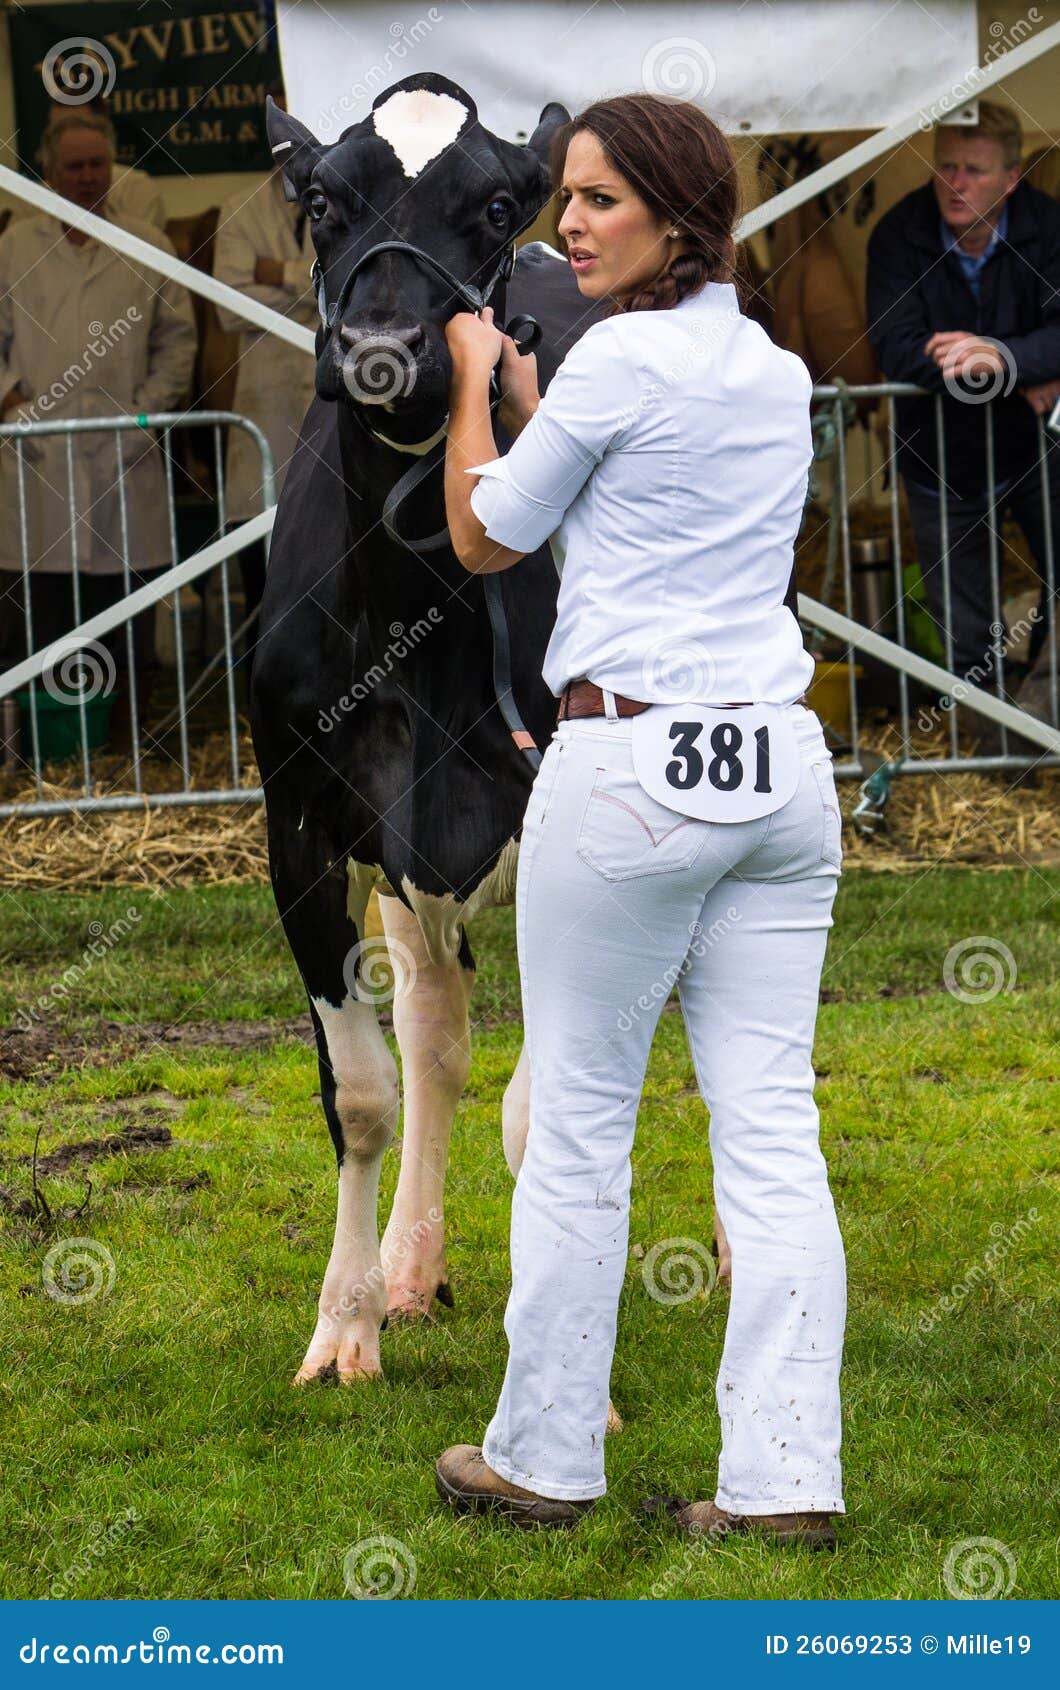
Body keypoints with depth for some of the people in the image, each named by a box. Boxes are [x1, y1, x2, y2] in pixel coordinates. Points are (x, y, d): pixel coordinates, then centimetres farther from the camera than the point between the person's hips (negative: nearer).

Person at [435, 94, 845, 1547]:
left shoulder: (620, 360, -11)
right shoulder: (781, 375, 12)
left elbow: (485, 542, 3)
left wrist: (477, 383, 16)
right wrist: (527, 398, 30)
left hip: (631, 769, -7)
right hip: (782, 767, 7)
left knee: (577, 1125, 4)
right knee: (772, 1127, 3)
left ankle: (544, 1458, 12)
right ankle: (788, 1473, 0)